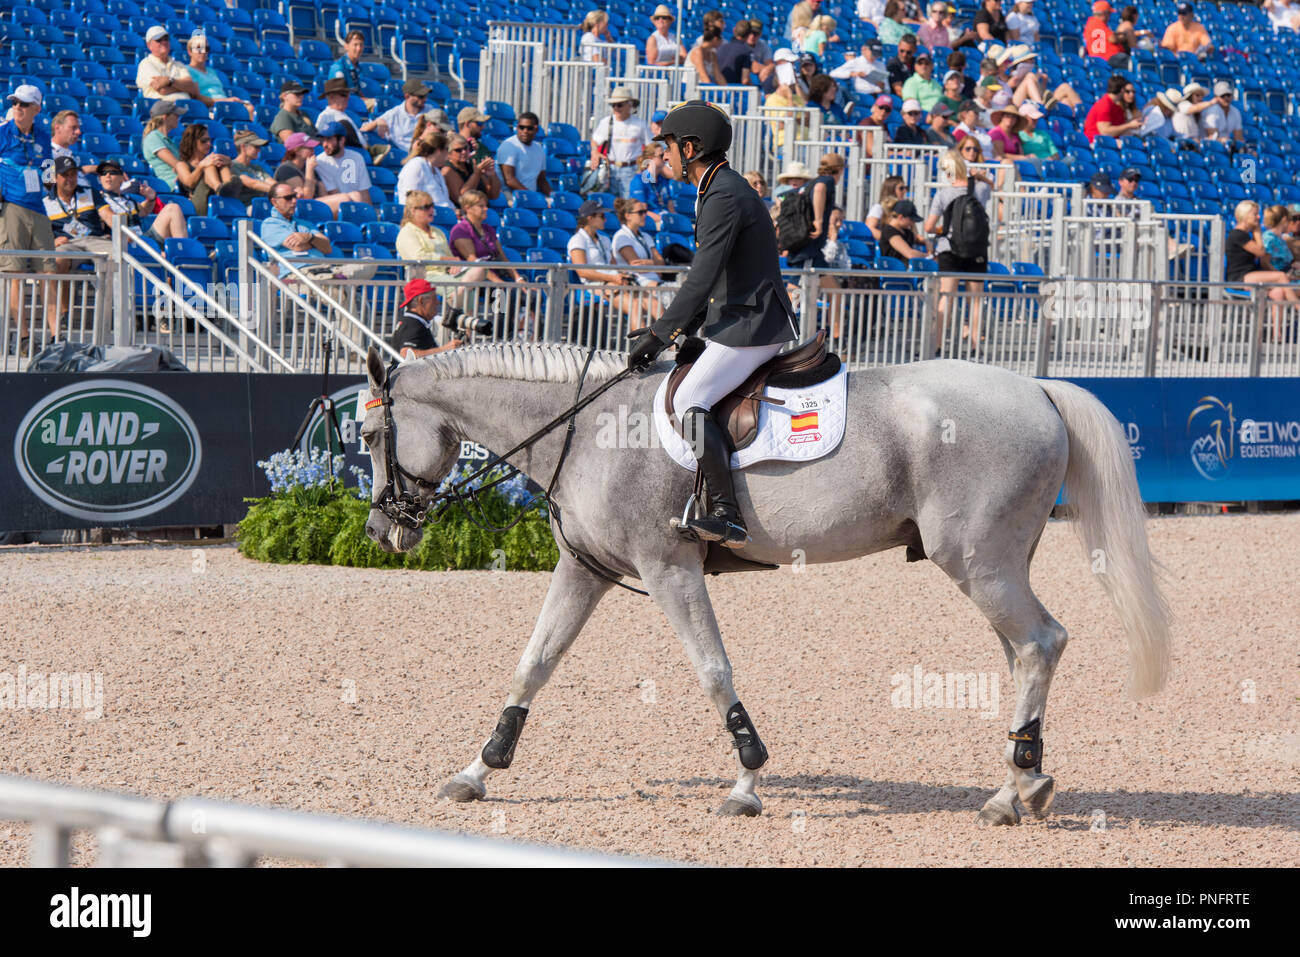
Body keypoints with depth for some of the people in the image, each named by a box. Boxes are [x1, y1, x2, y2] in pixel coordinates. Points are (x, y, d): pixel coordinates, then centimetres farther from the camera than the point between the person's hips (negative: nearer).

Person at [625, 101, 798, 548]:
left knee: (689, 400, -23)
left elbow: (701, 279, -21)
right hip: (739, 322, 11)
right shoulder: (720, 191, 18)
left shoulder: (725, 197, -16)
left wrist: (659, 335, -19)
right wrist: (676, 330, 16)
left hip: (752, 326, -11)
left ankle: (727, 514, -29)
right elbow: (708, 280, 23)